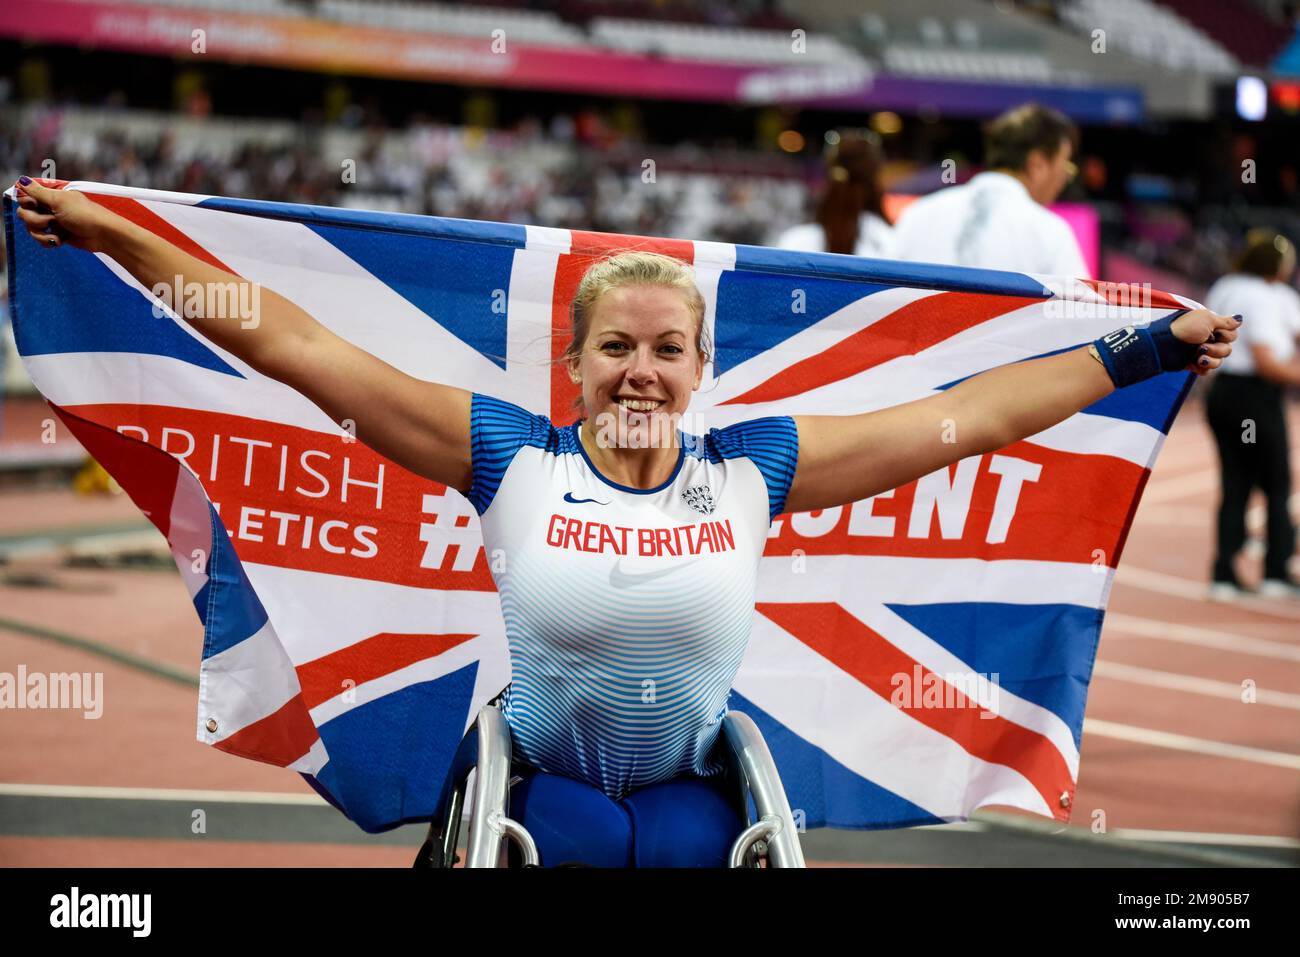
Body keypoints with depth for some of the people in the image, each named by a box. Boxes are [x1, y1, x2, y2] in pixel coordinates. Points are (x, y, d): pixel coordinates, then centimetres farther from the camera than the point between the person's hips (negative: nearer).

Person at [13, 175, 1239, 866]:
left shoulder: (747, 470, -2)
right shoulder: (516, 460, -5)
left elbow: (958, 419, 3)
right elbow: (303, 351, -7)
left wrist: (1138, 352, 4)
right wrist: (112, 236, -8)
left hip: (691, 790, 2)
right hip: (547, 785, -1)